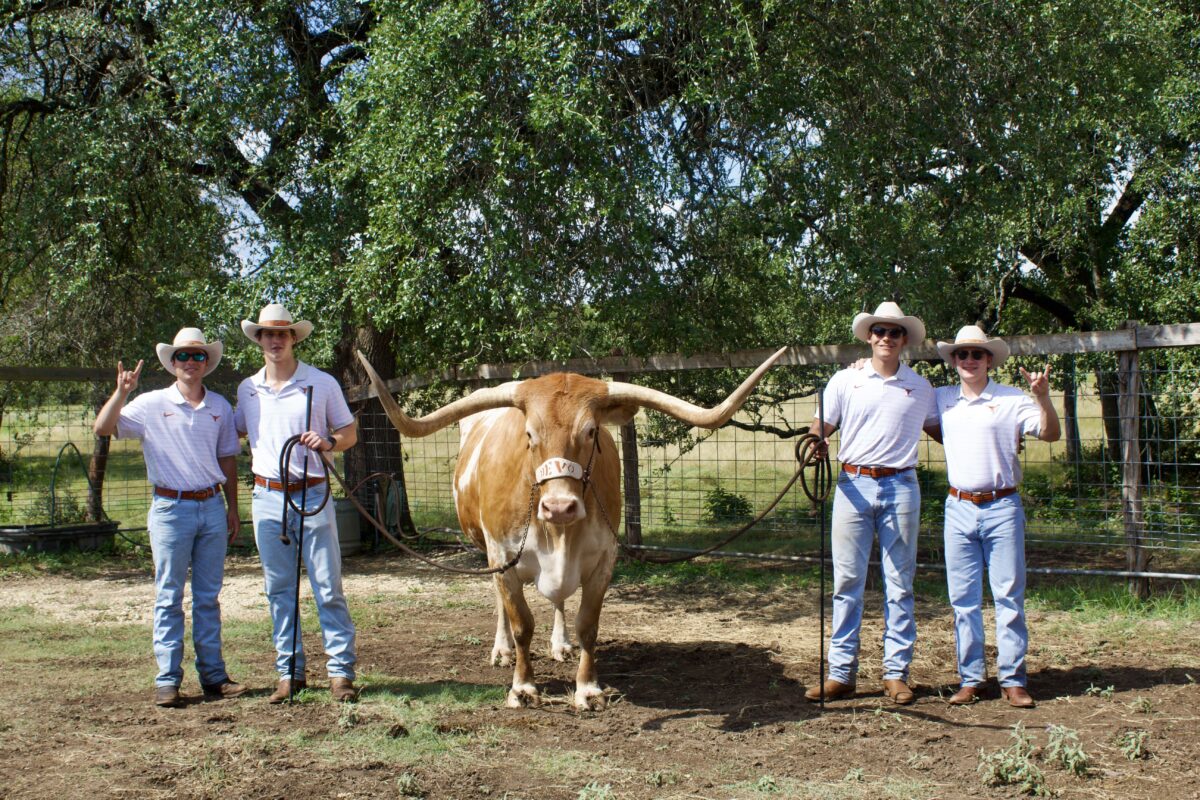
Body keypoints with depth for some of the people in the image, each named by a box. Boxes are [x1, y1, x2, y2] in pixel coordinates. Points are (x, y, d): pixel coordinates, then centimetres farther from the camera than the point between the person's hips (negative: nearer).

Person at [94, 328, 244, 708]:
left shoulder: (220, 407, 9)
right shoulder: (152, 405, -2)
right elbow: (102, 428, -8)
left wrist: (232, 508, 14)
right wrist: (121, 391, -20)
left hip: (212, 506, 3)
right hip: (171, 508, -3)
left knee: (208, 596, 8)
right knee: (169, 596, 0)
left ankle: (213, 675, 13)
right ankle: (167, 680, 3)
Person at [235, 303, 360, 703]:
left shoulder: (322, 384, 1)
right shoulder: (247, 389, 9)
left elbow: (349, 433, 5)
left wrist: (327, 442, -15)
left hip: (312, 495, -3)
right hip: (267, 497, 3)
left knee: (328, 587, -3)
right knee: (279, 590, 7)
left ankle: (341, 671, 2)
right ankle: (290, 672, 15)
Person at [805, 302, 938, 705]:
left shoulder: (920, 387, 10)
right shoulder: (846, 380, 5)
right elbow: (821, 427, 3)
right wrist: (815, 443, -20)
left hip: (900, 487, 1)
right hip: (854, 485, -1)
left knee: (899, 584, 4)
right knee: (847, 582, 1)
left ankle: (896, 673, 10)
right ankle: (841, 673, 6)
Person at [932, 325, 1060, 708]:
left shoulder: (1012, 399, -1)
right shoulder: (943, 400, 10)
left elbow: (1051, 434, -7)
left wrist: (1043, 397, -23)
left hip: (1001, 508, -3)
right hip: (958, 508, 3)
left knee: (1009, 597, 0)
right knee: (963, 600, 5)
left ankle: (1013, 680, 5)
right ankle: (971, 679, 12)